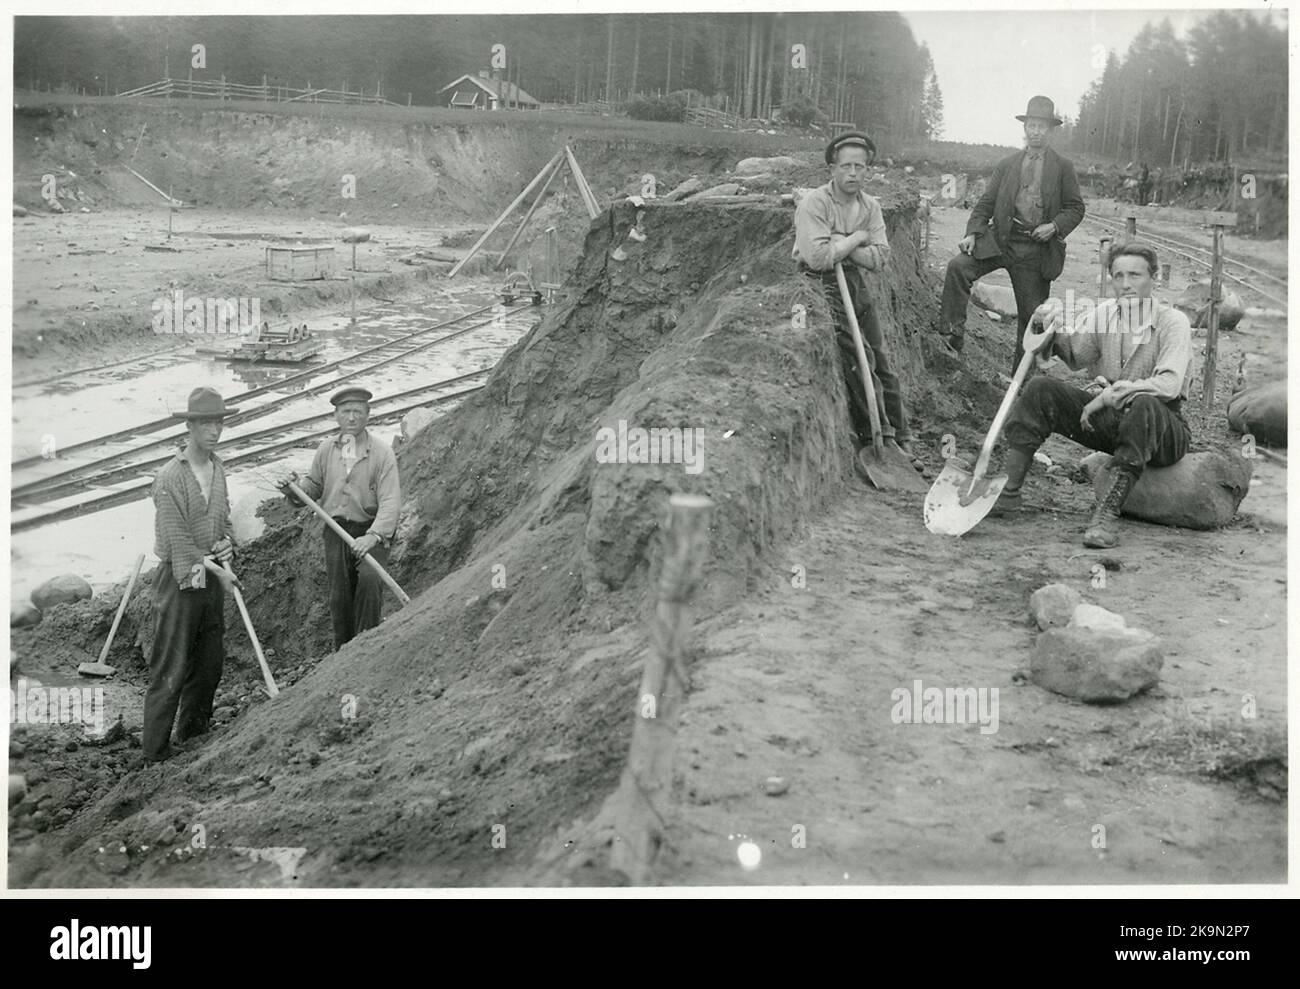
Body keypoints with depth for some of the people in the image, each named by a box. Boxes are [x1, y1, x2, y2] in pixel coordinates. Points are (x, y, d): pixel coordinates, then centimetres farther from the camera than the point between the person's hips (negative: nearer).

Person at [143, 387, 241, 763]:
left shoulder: (217, 468, 7)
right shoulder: (170, 478, -17)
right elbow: (178, 538, -17)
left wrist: (227, 542, -3)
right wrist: (215, 572, -16)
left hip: (210, 573, 8)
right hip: (180, 579, -8)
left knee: (210, 662, 16)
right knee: (170, 670, -3)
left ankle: (193, 736, 32)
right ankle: (156, 753, 6)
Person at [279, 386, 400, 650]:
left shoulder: (381, 451, -10)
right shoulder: (326, 448, 4)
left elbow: (390, 500, -17)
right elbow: (315, 484, 17)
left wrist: (374, 535, -30)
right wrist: (297, 488, -7)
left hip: (372, 531, -4)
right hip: (336, 530, 4)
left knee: (369, 578, -27)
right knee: (339, 596, 8)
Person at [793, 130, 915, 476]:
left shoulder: (870, 206, 8)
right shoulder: (814, 203, -11)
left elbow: (880, 258, -4)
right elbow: (818, 256, -24)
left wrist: (841, 246, -16)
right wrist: (856, 239, -12)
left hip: (854, 283, 6)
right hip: (820, 285, -6)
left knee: (880, 360, 5)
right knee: (857, 356, -18)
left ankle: (899, 438, 13)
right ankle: (877, 435, -10)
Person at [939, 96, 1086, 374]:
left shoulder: (1063, 168, 7)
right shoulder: (1007, 164, 12)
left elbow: (1075, 208, 7)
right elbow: (985, 203, 9)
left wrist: (1055, 226, -13)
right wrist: (973, 233, -7)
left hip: (1036, 249, -1)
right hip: (1001, 240, 1)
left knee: (1032, 315, 4)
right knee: (958, 266, -25)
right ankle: (951, 335, -21)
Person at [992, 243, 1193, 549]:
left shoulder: (1172, 322, -8)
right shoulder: (1102, 315, 6)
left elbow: (1169, 384, -21)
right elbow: (1075, 354, -9)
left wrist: (1110, 395, -25)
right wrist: (1047, 329, -28)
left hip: (1161, 427, -4)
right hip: (1106, 420, 4)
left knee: (1145, 405, -39)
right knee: (1040, 389, -13)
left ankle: (1108, 512, -43)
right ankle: (1007, 493, -20)